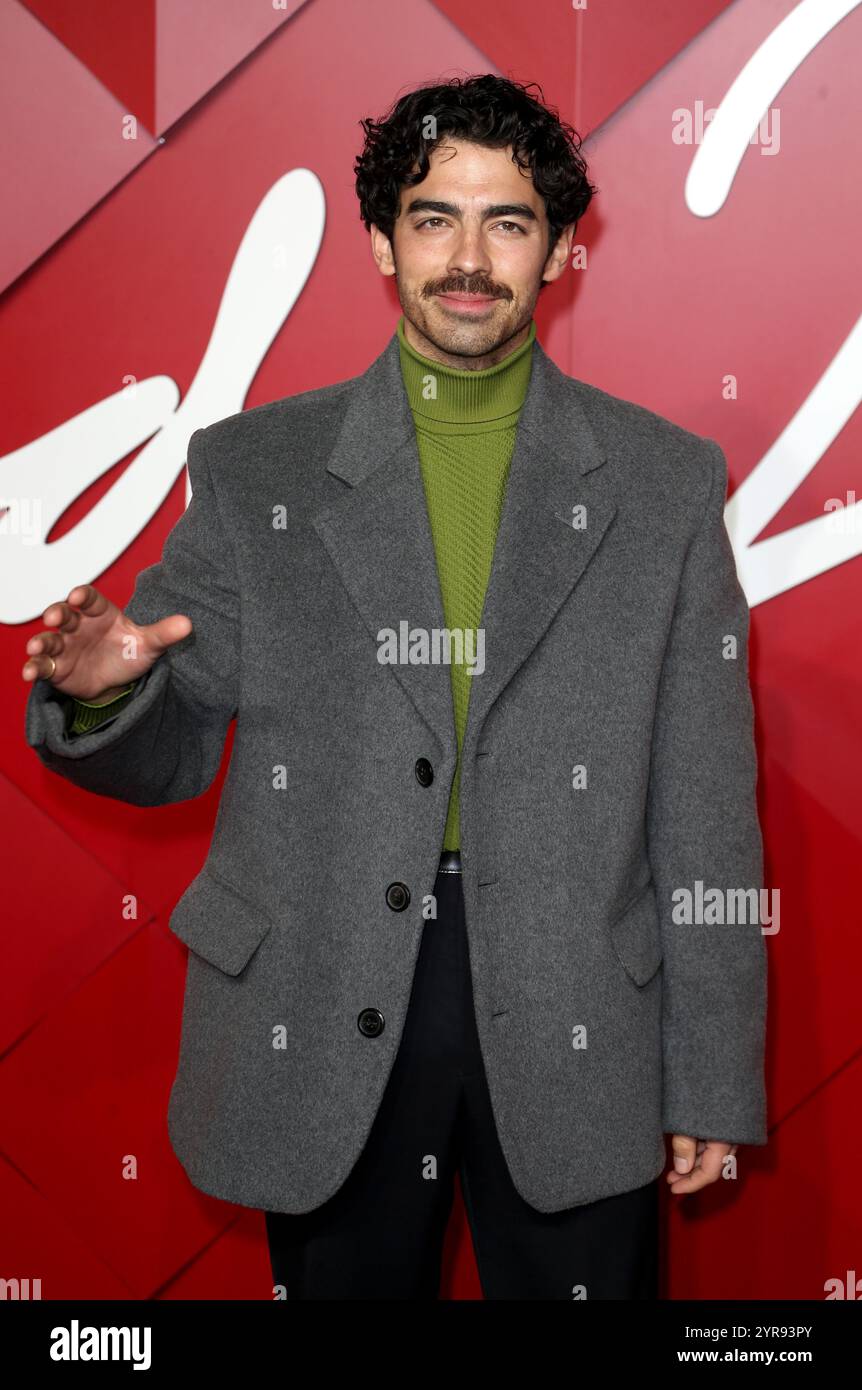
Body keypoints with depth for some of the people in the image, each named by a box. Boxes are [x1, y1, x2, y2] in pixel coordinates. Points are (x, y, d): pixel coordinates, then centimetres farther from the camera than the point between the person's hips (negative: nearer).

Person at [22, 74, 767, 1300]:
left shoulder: (666, 481, 1)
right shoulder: (253, 468, 1)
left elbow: (704, 810, 2)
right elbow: (171, 752, 5)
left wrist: (714, 1081, 2)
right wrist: (100, 693, -19)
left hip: (574, 1047, 0)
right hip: (321, 1038, 1)